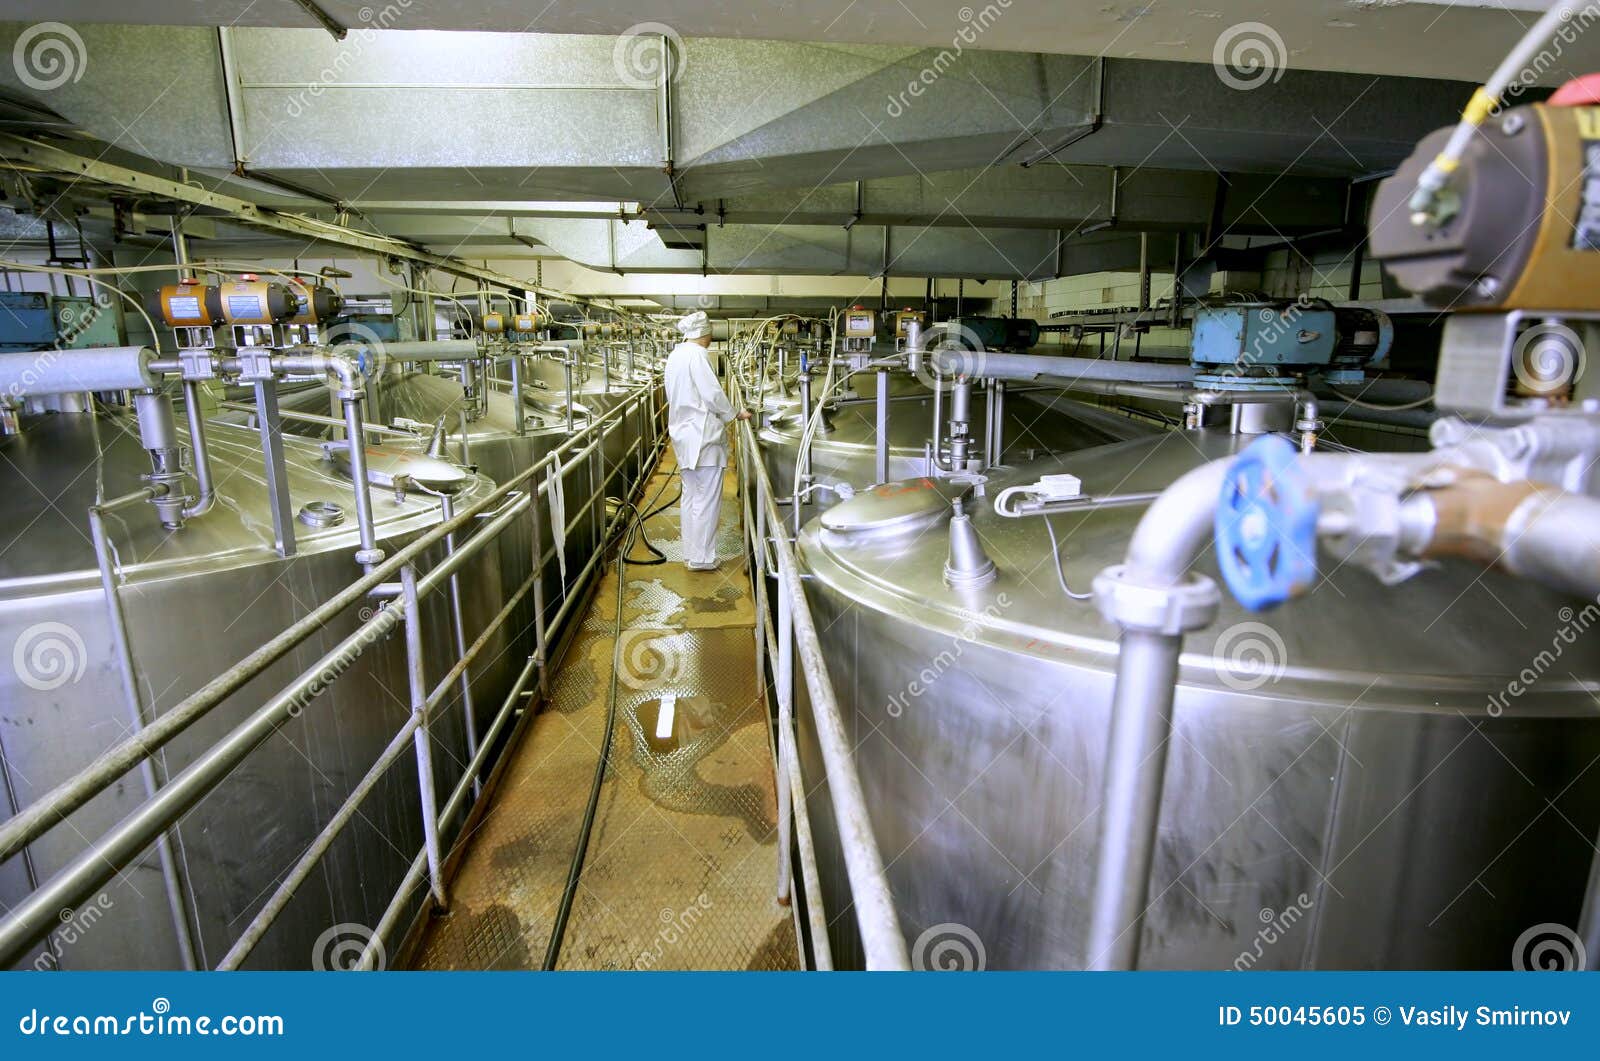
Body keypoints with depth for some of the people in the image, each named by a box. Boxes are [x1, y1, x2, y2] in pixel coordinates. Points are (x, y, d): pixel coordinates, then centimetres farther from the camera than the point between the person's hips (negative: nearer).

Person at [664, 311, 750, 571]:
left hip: (684, 435, 10)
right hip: (702, 436, -10)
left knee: (690, 496, 16)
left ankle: (691, 554, 24)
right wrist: (735, 415, -1)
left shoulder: (676, 354, 13)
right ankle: (701, 558, 4)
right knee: (707, 499, -2)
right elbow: (713, 394, -16)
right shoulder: (696, 355, -15)